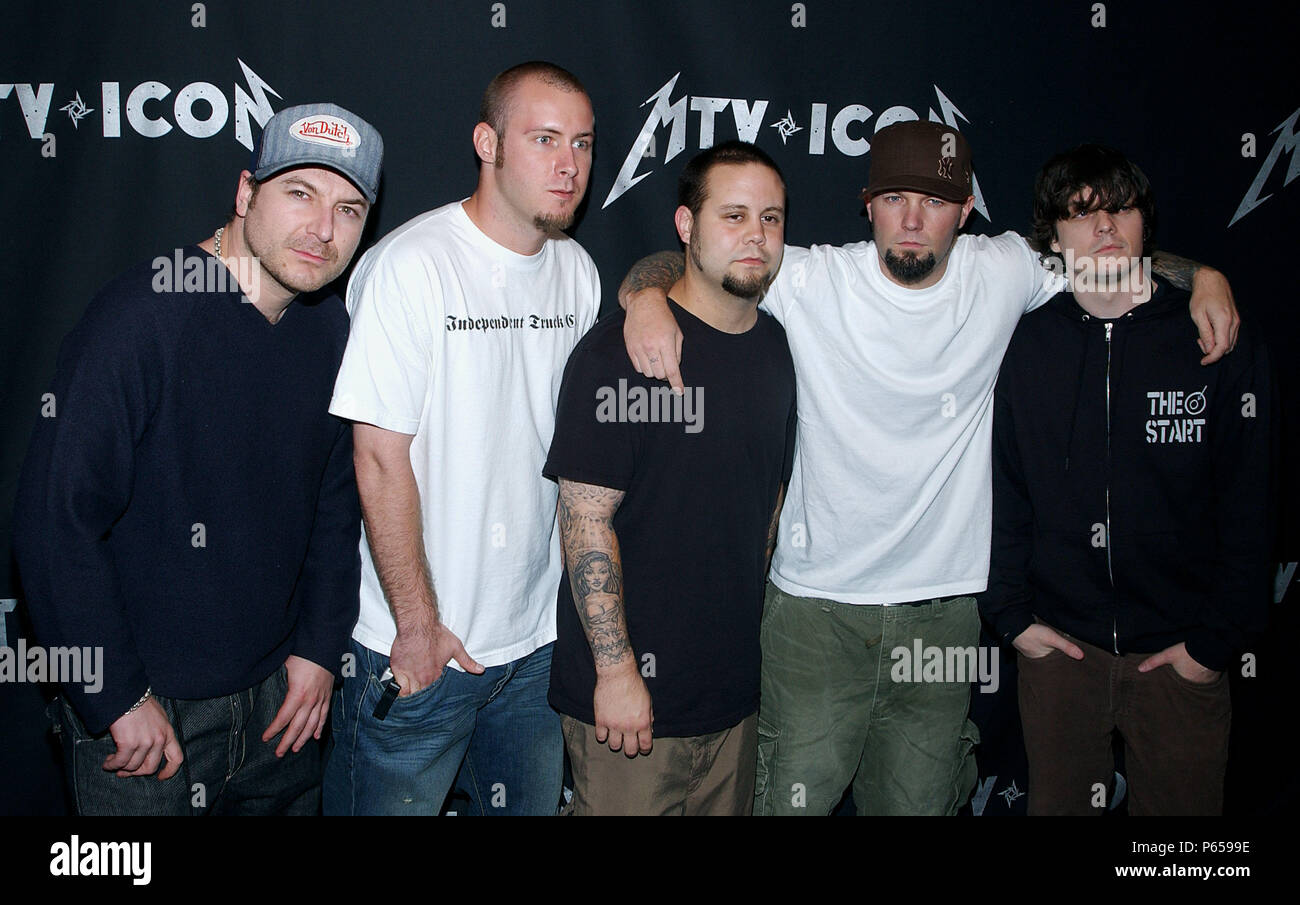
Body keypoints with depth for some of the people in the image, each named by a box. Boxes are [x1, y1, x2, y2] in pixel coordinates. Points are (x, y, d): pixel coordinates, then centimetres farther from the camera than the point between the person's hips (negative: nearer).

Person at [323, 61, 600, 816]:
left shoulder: (578, 272, 5)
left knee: (531, 804, 20)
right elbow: (382, 458, -16)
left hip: (539, 638, 6)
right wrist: (418, 624, -14)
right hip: (414, 645, -6)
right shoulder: (410, 265, -16)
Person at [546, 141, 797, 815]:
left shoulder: (776, 349, 7)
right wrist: (616, 670, -18)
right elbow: (587, 520, -16)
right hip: (629, 690, -6)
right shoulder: (619, 350, -14)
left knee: (731, 807, 19)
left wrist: (750, 620, 15)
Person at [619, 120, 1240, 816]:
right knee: (795, 797, 5)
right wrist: (646, 297, -23)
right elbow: (684, 259, -2)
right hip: (817, 608, -2)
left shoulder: (1003, 274, 0)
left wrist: (1204, 277, 4)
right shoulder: (814, 280, -8)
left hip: (945, 609, 2)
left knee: (918, 801, 15)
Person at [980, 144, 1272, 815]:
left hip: (1182, 656, 0)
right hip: (1056, 646, 1)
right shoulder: (1022, 346, 0)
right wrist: (1012, 614, -3)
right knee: (1057, 802, 14)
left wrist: (1216, 641, -4)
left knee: (1182, 803, 12)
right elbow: (998, 490, 2)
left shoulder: (1219, 344, -2)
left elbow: (1249, 507, -1)